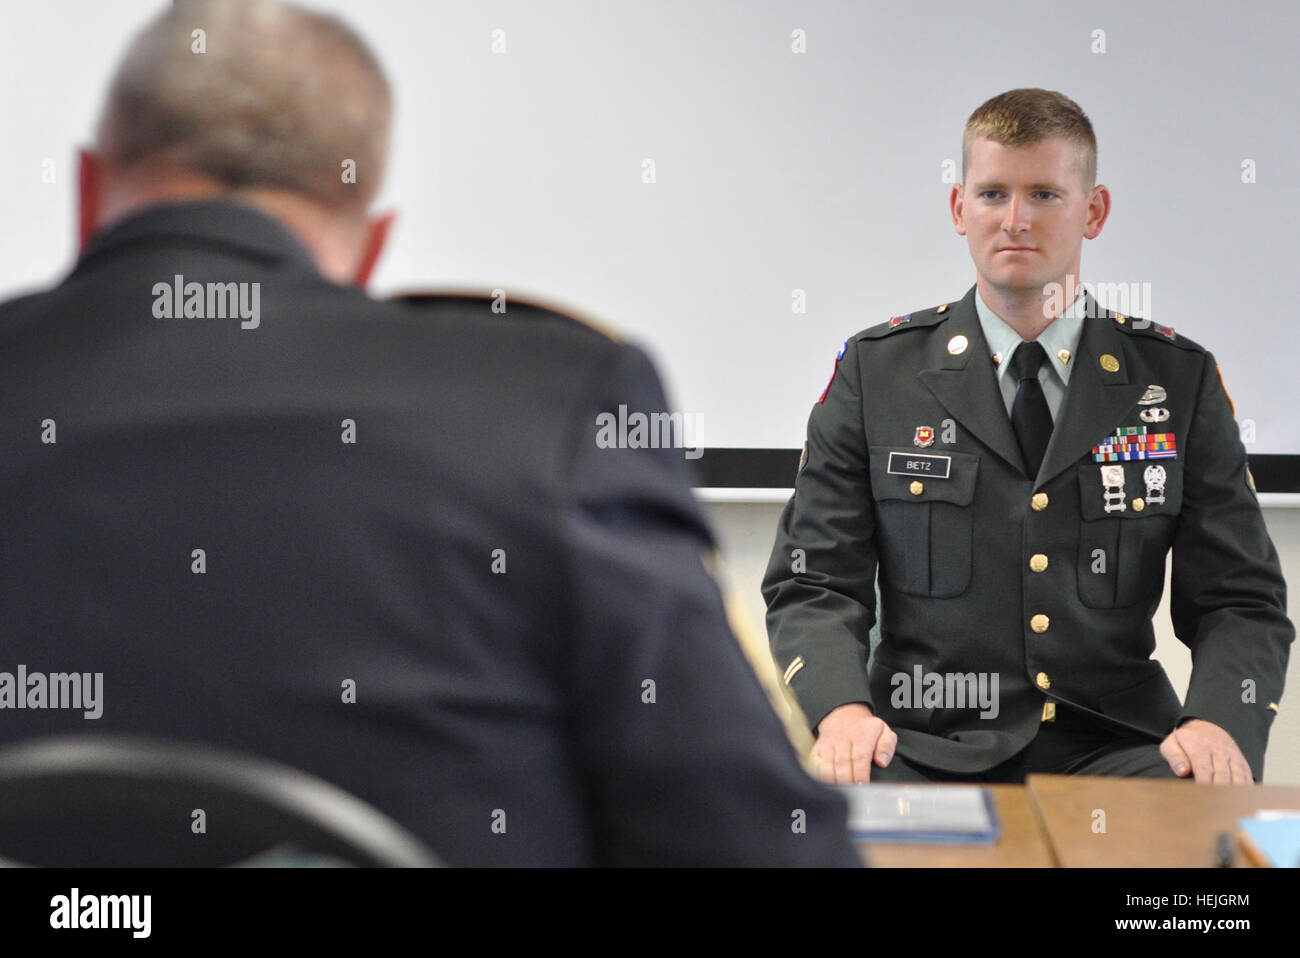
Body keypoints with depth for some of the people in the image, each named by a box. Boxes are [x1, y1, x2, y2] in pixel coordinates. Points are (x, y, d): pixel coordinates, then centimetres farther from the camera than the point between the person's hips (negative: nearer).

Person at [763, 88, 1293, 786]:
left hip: (1113, 751, 2)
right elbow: (812, 588, 4)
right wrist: (840, 708, -17)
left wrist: (1219, 722, -14)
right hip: (925, 748, -1)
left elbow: (1241, 601, 8)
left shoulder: (1179, 380, 10)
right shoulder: (874, 373, 8)